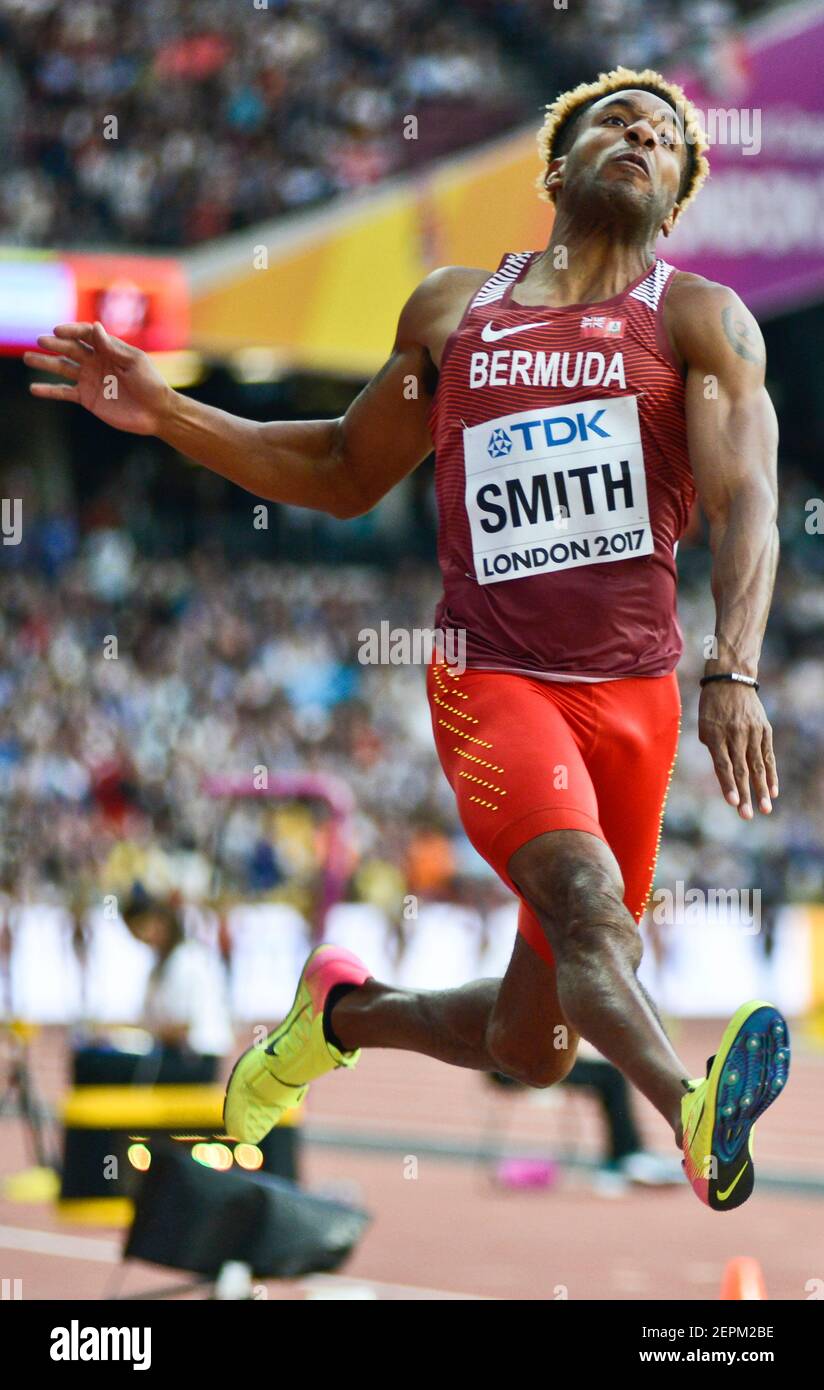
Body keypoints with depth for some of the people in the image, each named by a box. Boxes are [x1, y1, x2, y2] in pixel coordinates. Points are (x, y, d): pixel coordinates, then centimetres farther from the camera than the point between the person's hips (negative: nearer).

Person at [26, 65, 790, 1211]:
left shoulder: (700, 320, 4)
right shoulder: (451, 311, 13)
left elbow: (747, 504, -11)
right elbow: (347, 475, 25)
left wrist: (735, 673, -29)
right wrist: (162, 414, 15)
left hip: (635, 694, 1)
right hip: (492, 677, -1)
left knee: (533, 1046, 7)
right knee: (584, 900, -32)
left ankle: (344, 1011, 36)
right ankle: (696, 1116, -54)